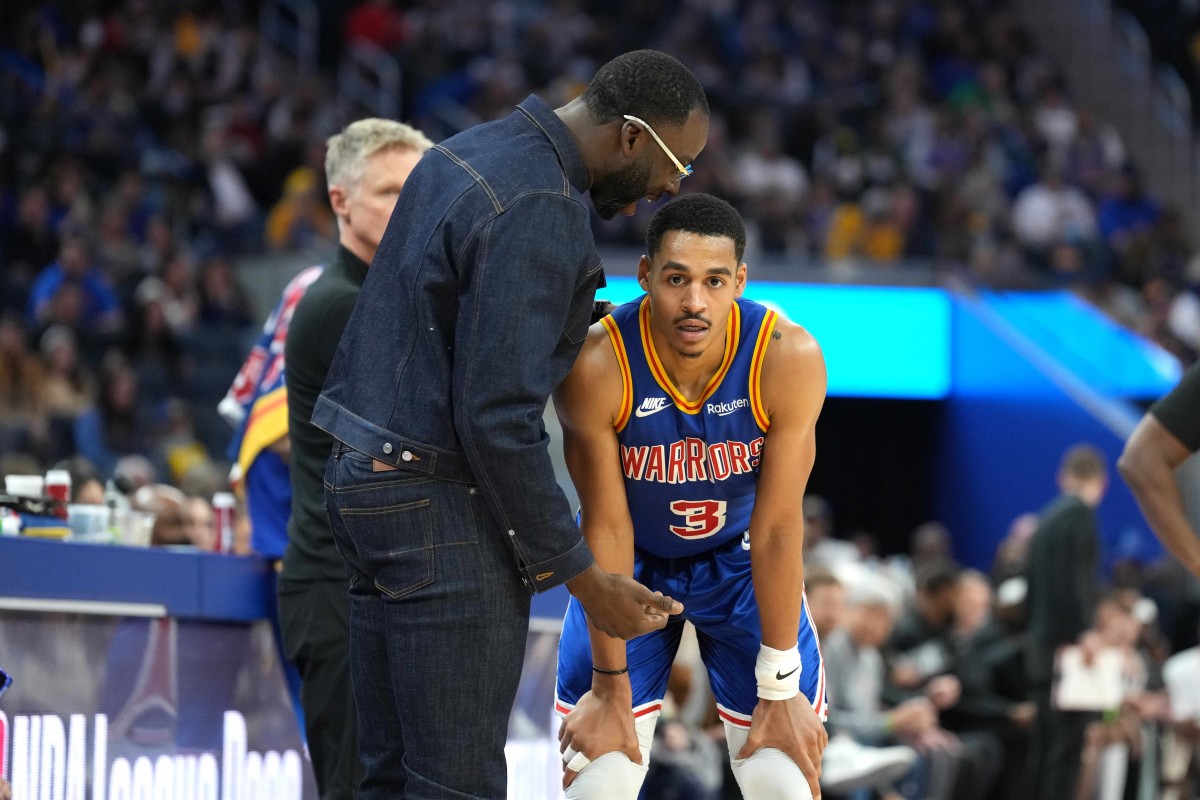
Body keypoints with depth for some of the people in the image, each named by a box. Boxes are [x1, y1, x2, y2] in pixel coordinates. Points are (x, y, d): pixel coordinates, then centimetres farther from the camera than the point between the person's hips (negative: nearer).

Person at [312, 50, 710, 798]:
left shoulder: (471, 151, 12)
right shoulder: (539, 209, -19)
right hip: (443, 511, -10)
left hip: (370, 481, 10)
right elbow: (497, 416, -22)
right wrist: (581, 576, -15)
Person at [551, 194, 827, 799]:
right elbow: (607, 527, -20)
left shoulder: (788, 358, -28)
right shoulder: (596, 365, -29)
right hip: (632, 564, -1)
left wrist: (779, 691, -18)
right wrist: (611, 689, -15)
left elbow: (777, 527, -21)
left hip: (741, 561, 1)